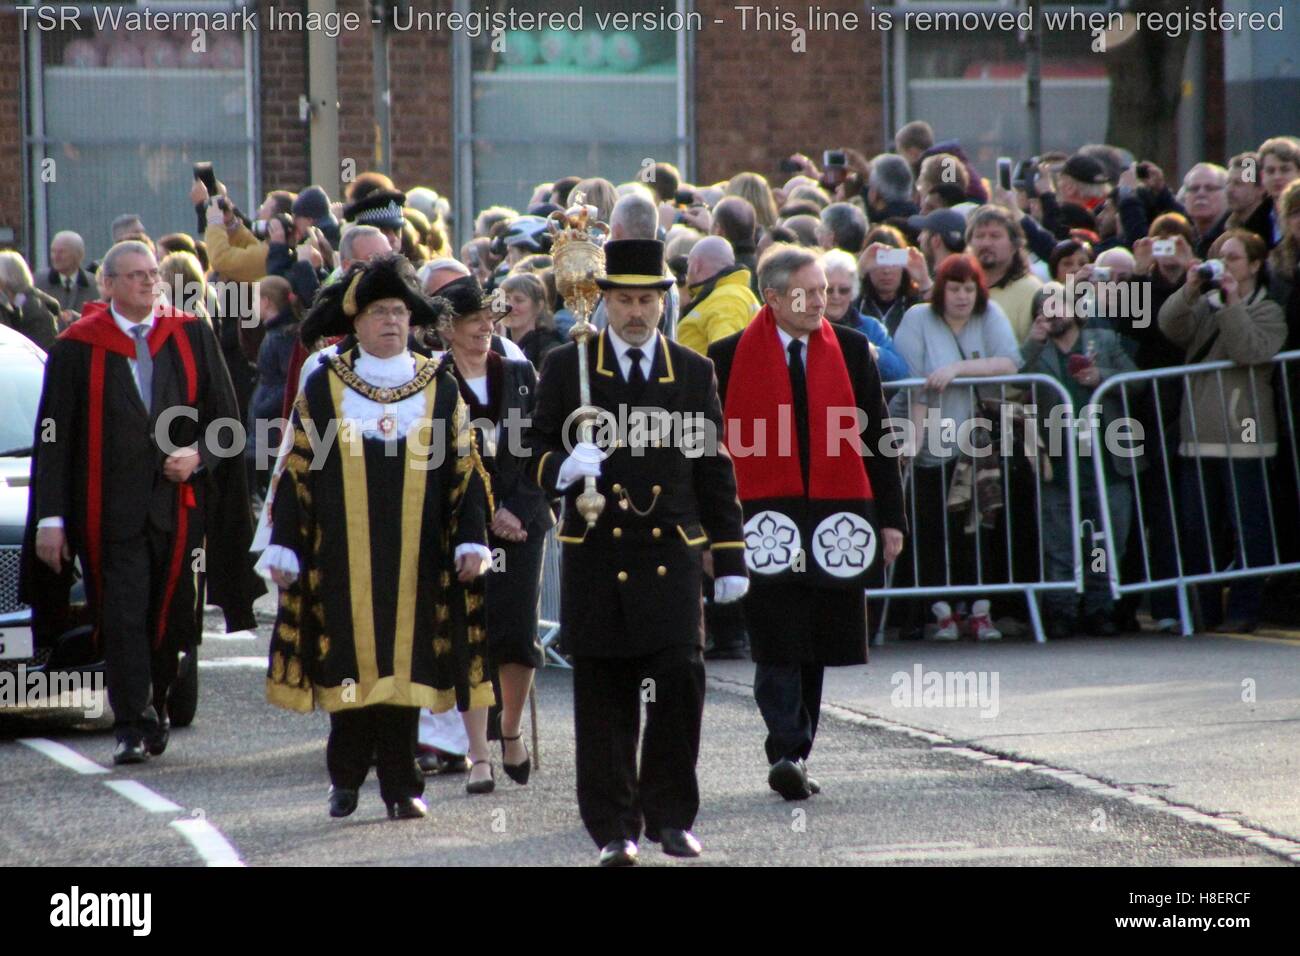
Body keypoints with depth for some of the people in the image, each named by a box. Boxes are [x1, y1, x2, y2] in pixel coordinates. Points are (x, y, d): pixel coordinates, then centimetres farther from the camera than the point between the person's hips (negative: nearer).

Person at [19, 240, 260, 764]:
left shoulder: (192, 337, 8)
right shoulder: (78, 348, 1)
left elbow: (224, 414, 10)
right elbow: (54, 439, 0)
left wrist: (199, 456, -11)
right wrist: (50, 517, -6)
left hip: (179, 502, 2)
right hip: (111, 509, -2)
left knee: (168, 618, 7)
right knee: (122, 618, -8)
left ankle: (154, 712, 25)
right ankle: (132, 727, -8)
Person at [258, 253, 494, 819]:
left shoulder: (440, 388, 7)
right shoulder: (322, 388, 5)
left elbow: (465, 470, 8)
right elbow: (295, 471, 6)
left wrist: (471, 540, -2)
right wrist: (284, 546, 1)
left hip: (415, 557, 1)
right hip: (341, 557, -1)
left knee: (404, 662, -1)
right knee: (347, 660, -1)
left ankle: (400, 785, 6)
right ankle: (346, 777, 14)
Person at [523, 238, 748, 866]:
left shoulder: (693, 372, 12)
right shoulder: (567, 367, 7)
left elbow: (714, 471, 13)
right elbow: (537, 453, 6)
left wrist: (730, 557, 9)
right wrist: (564, 466, -18)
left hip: (670, 554, 1)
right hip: (596, 554, 0)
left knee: (681, 679, -11)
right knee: (604, 698, 1)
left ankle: (670, 815, 2)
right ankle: (613, 828, 9)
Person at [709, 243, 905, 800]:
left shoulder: (851, 350, 10)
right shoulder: (731, 355, 1)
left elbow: (876, 435, 12)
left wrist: (889, 518, 8)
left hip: (834, 518, 3)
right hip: (765, 519, -3)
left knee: (815, 646, 8)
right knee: (778, 644, -10)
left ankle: (793, 759, 17)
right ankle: (788, 752, -15)